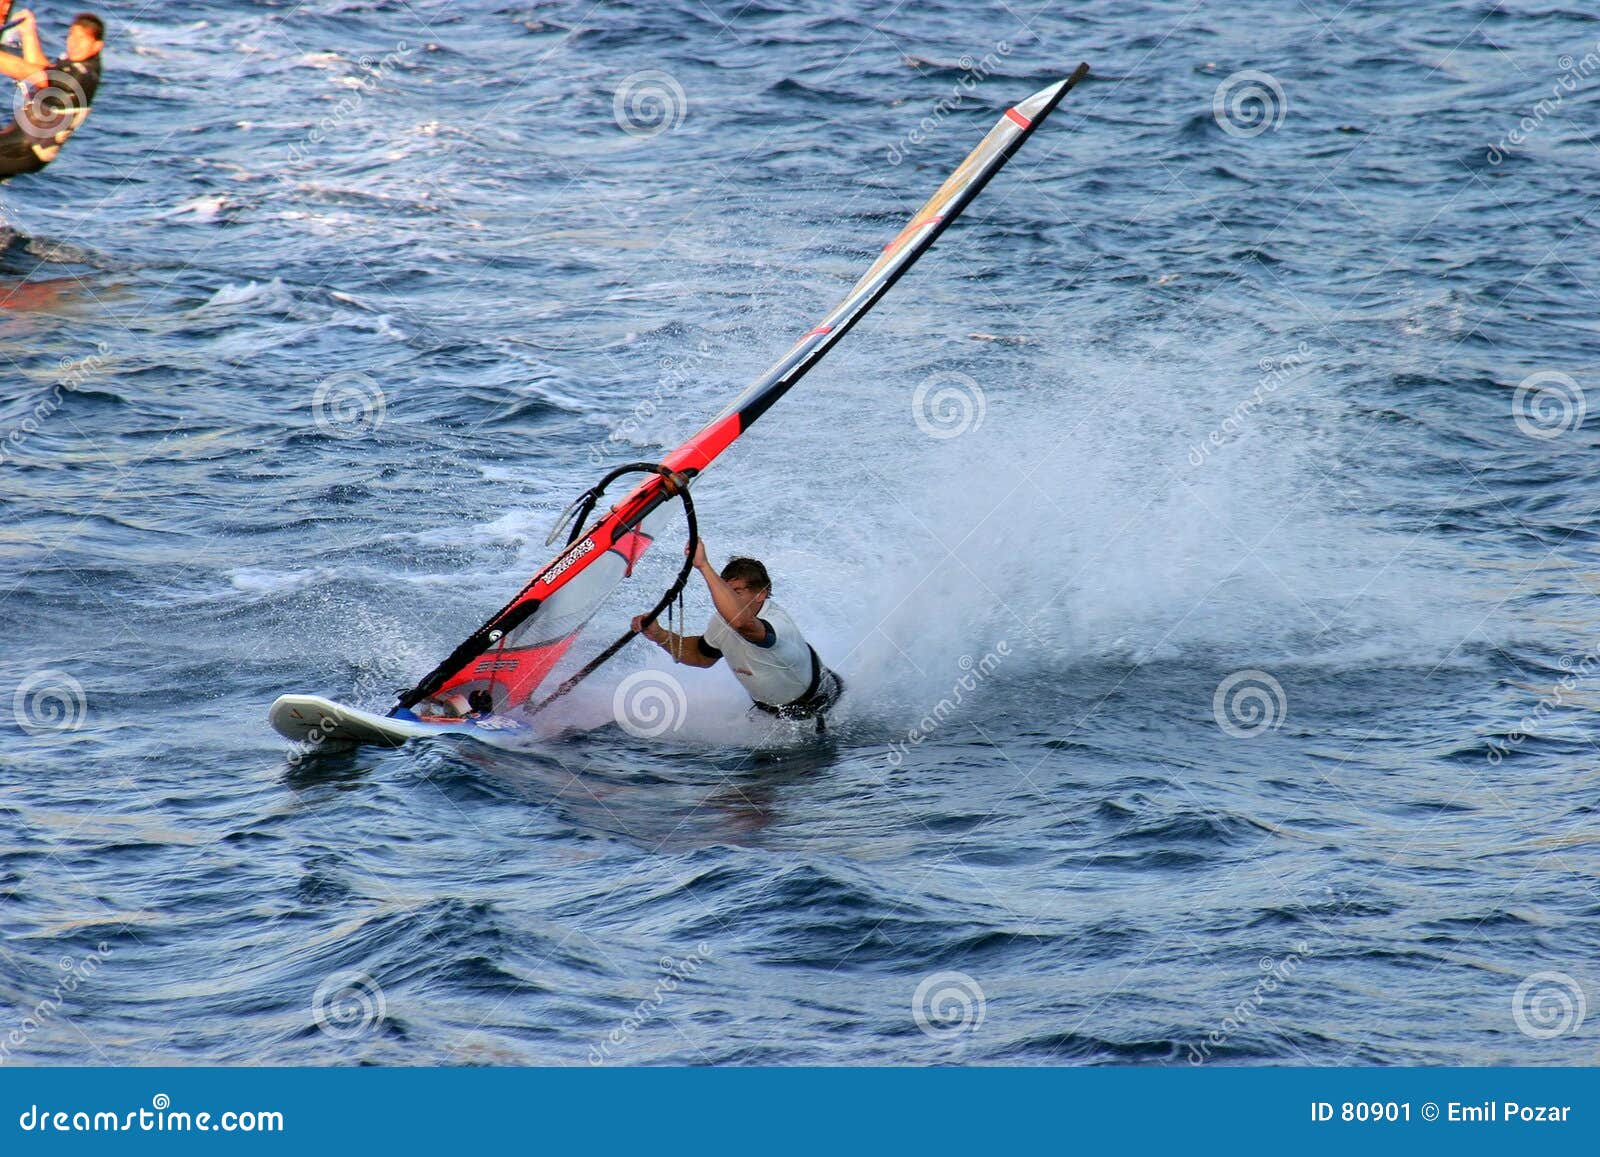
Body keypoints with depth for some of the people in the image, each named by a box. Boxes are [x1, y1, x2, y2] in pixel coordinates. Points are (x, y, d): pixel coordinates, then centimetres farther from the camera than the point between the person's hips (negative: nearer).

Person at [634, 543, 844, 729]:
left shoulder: (778, 624, -43)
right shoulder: (721, 621, -17)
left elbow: (742, 622, -68)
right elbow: (702, 656, 5)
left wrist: (704, 566, -69)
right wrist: (660, 636, -14)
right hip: (766, 704, 6)